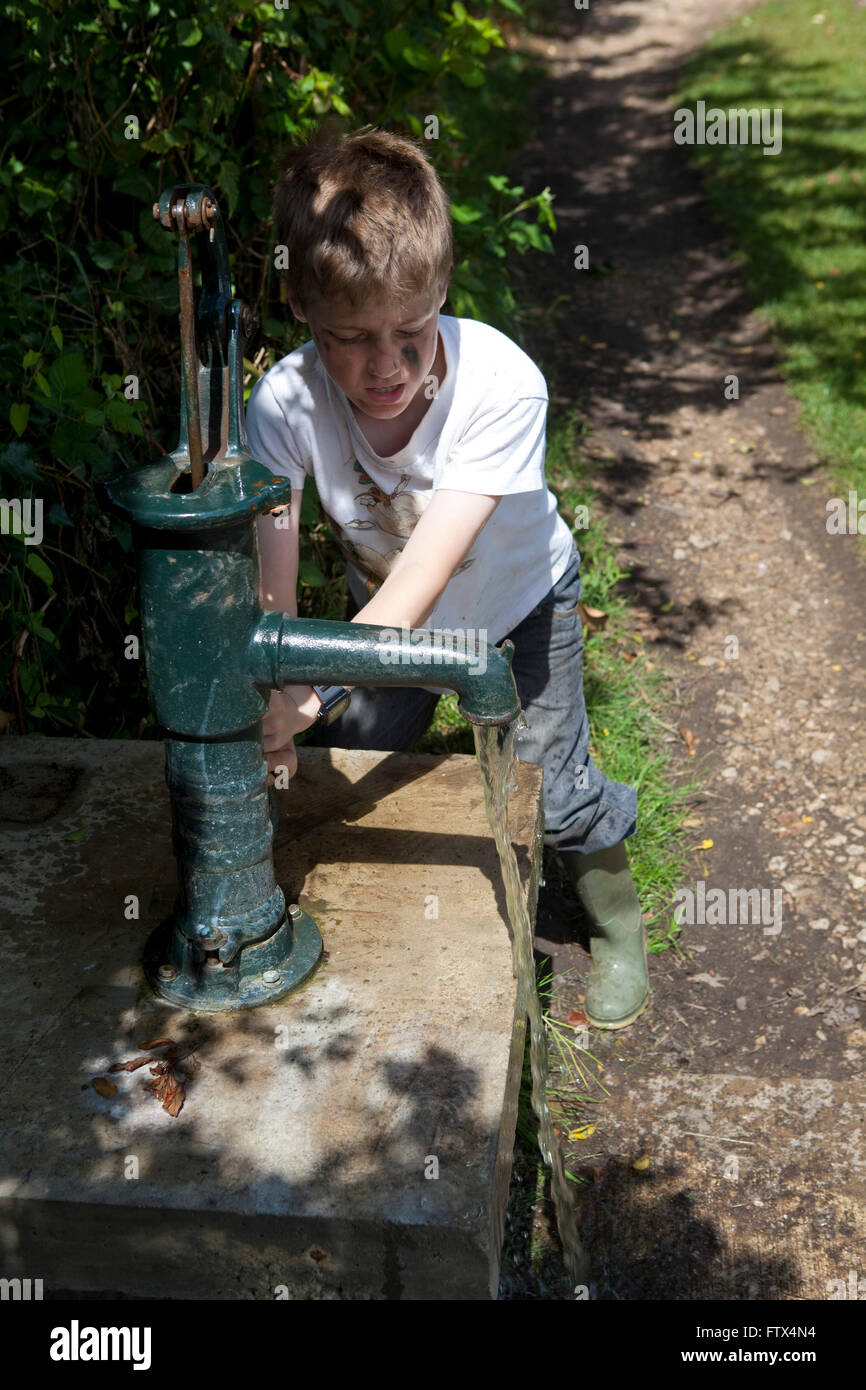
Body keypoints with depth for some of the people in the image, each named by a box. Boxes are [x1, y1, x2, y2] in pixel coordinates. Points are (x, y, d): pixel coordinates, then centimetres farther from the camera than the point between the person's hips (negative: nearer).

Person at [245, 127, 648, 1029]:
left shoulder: (501, 385, -39)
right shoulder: (284, 403, -32)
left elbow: (427, 571, -46)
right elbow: (267, 584, -35)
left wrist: (314, 690, -58)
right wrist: (267, 684, -56)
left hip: (518, 599, -2)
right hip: (383, 610, 3)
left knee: (552, 789, 0)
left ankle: (616, 921, 33)